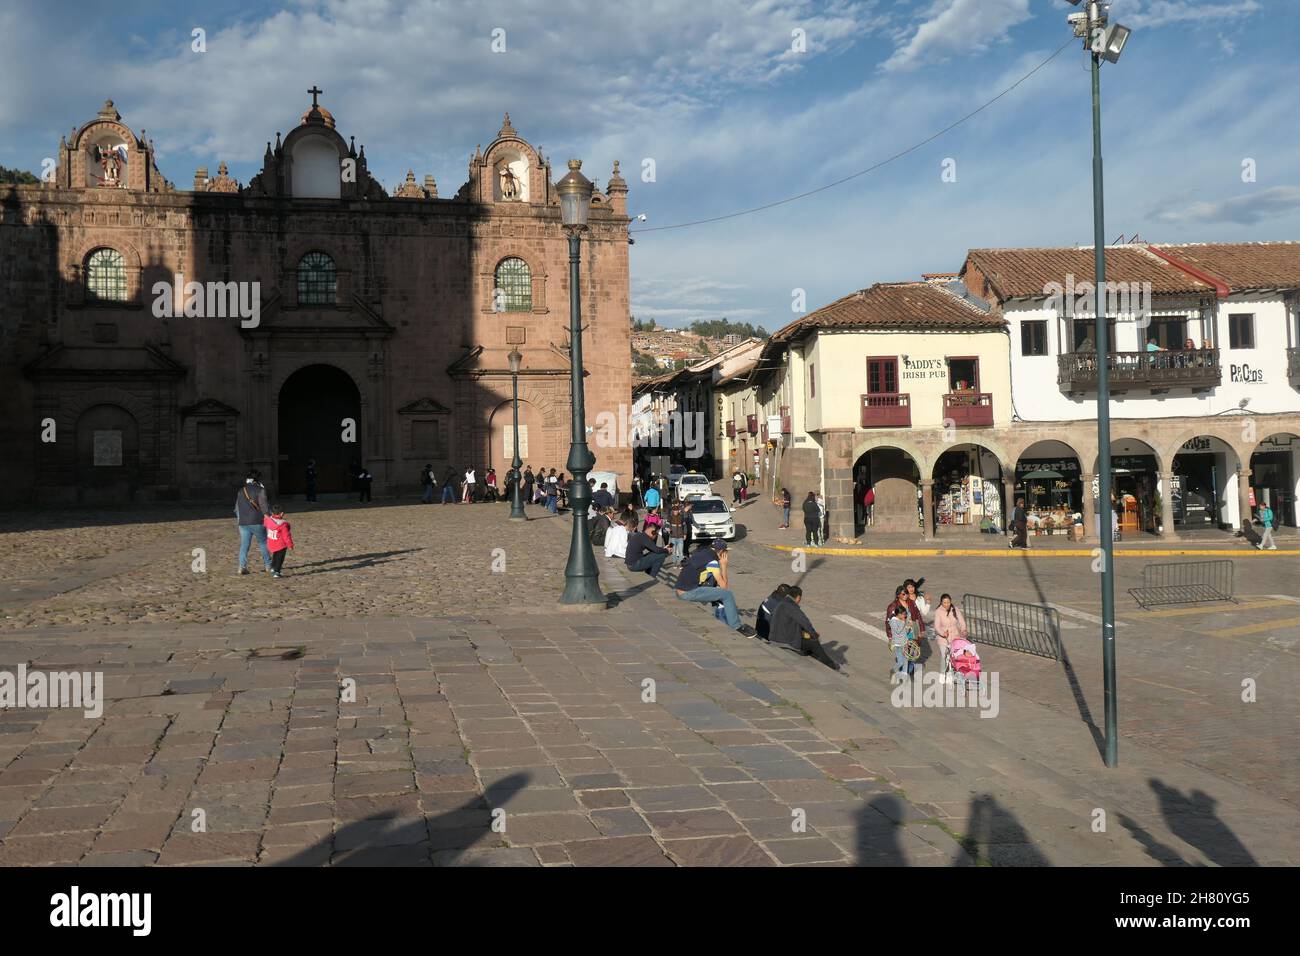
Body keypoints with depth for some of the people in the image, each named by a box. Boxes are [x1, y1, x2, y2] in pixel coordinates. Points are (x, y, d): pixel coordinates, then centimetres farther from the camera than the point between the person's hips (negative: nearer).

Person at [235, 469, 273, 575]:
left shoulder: (240, 490, 11)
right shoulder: (260, 490, -6)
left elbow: (236, 507, 17)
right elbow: (263, 505, -12)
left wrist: (238, 519, 25)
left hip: (243, 523, 4)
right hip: (257, 522, -4)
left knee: (244, 545, 7)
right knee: (264, 543, 13)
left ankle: (242, 567, -3)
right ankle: (268, 565, 17)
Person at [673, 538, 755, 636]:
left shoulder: (701, 553, 16)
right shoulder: (712, 560, -10)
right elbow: (723, 586, -4)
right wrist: (723, 565, 4)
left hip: (678, 590, 9)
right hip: (688, 593, -9)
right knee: (727, 594, -5)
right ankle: (737, 626, 7)